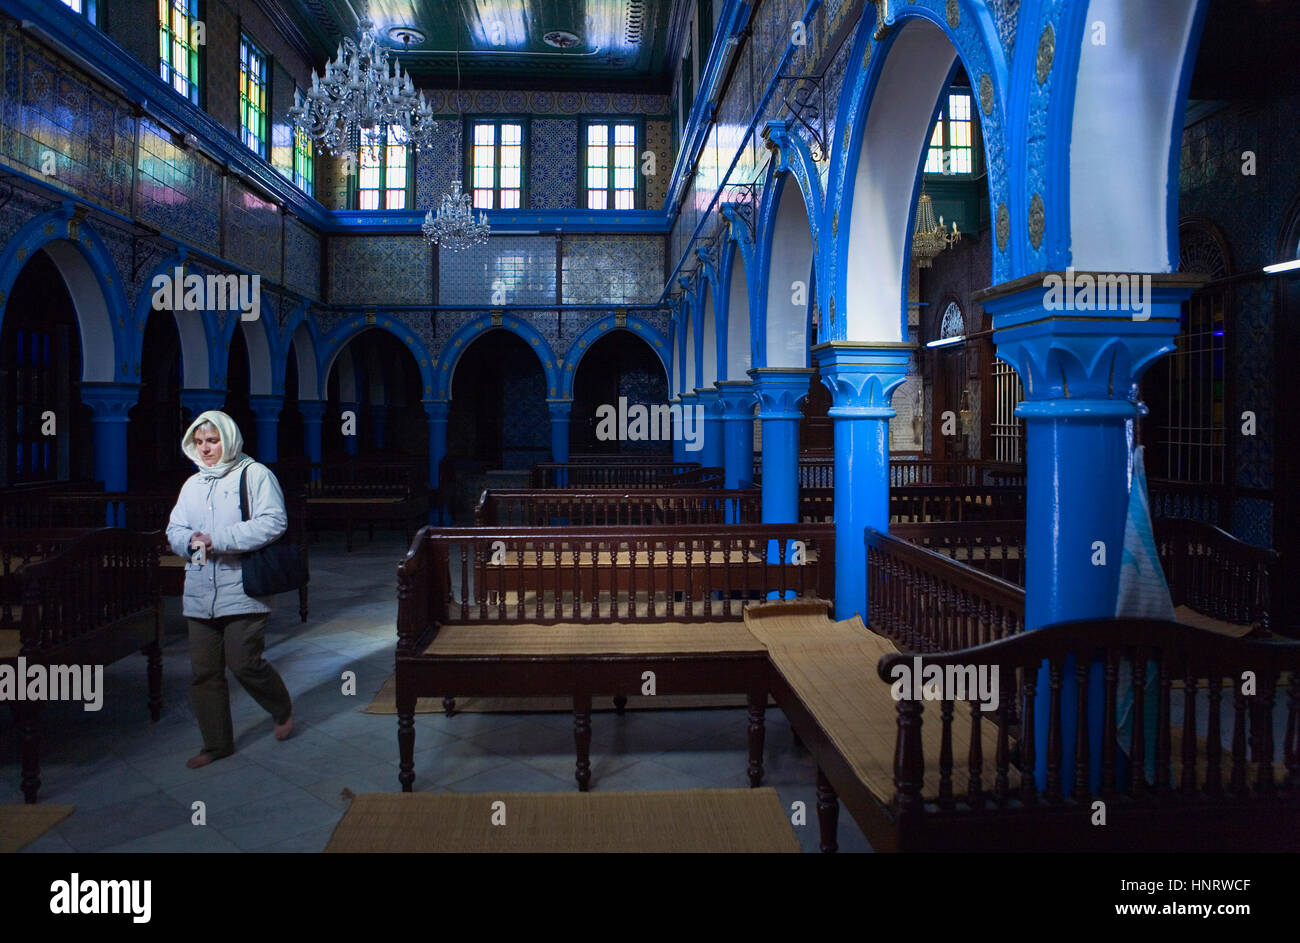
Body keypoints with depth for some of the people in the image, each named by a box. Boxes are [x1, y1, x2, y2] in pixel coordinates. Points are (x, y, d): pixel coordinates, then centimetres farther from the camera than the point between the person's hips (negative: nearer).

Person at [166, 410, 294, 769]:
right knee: (204, 671, 8)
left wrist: (218, 540, -19)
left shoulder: (255, 474, -3)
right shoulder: (192, 485, 17)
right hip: (199, 594, 6)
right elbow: (174, 530, 18)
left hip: (242, 590, -6)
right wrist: (191, 541, -7)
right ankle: (217, 743, 22)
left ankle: (282, 710, 21)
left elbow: (273, 522, -15)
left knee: (244, 663, -8)